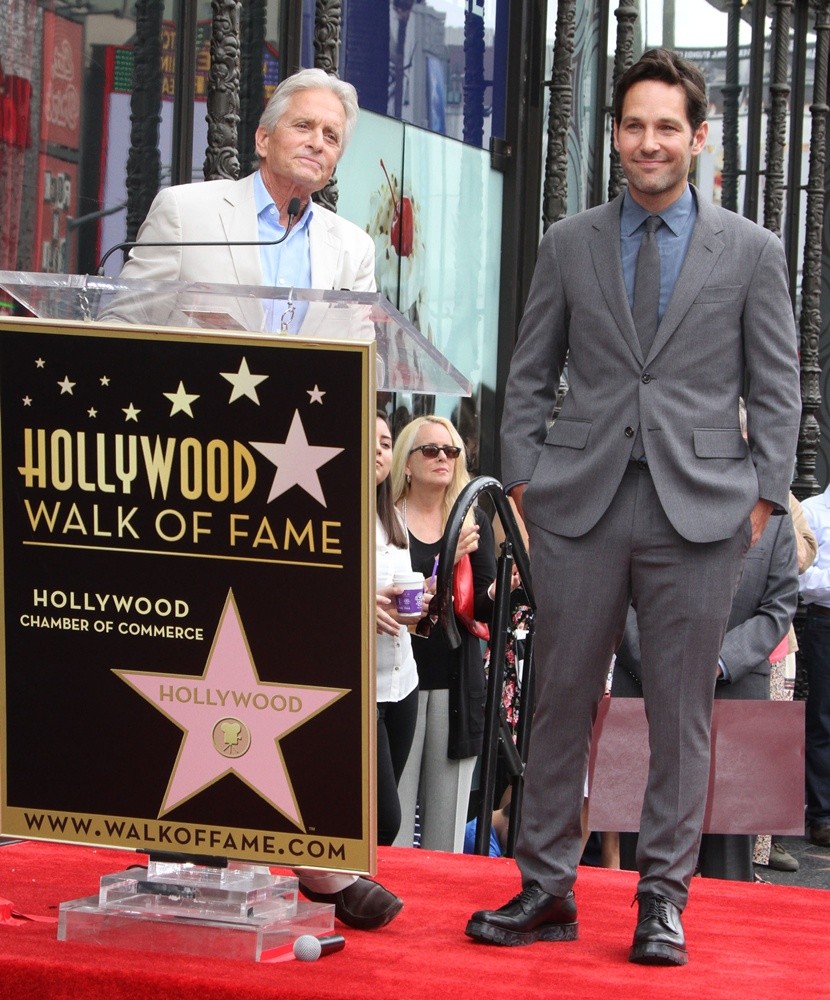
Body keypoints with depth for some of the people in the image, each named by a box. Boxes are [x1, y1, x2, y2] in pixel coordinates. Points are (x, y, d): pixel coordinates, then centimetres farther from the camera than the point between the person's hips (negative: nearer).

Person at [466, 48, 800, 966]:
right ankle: (546, 890, 11)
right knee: (560, 702, 3)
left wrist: (763, 497, -1)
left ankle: (663, 899, 10)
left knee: (681, 710, 2)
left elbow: (776, 390, 6)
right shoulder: (568, 245, 10)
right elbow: (529, 375, 12)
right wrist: (524, 480, 3)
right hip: (580, 508, 1)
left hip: (700, 510, -1)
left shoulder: (750, 251, 6)